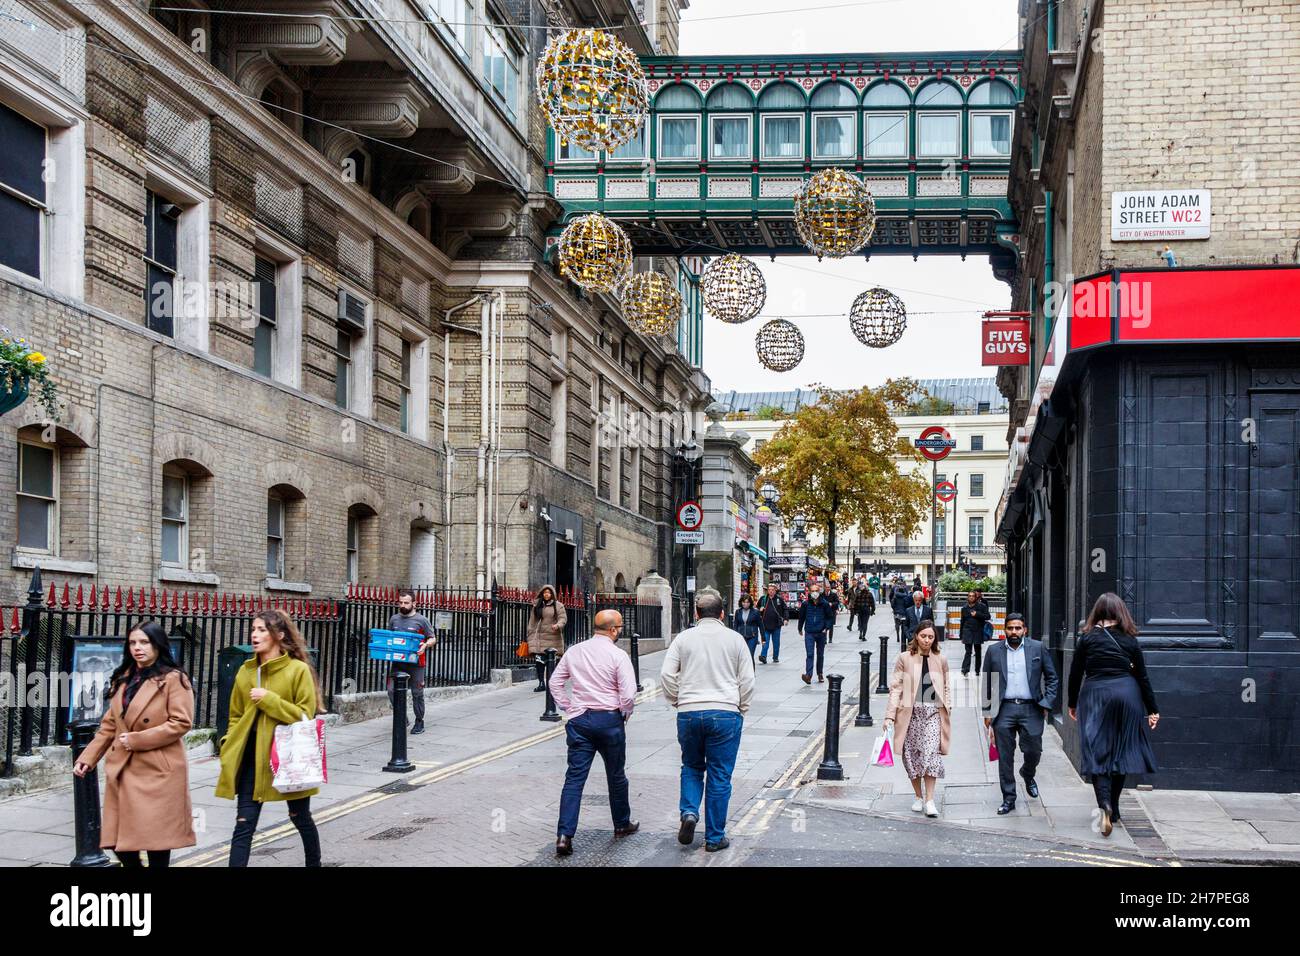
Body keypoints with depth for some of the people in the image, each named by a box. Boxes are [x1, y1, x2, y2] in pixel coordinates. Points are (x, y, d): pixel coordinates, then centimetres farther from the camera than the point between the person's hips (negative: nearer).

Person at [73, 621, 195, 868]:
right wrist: (88, 757, 8)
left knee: (155, 839, -4)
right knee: (118, 840, 3)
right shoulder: (122, 679, 16)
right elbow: (110, 725, 19)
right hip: (122, 770, 6)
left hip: (157, 771, -6)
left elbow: (181, 723, -13)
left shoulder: (173, 679, -5)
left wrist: (136, 740, -14)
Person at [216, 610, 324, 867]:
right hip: (252, 756, 3)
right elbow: (236, 715, 14)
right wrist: (230, 748, 1)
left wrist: (269, 700, -20)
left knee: (300, 817, 16)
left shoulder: (299, 670, -9)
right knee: (244, 824, -3)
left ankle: (314, 863, 39)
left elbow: (306, 714, -13)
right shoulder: (245, 672, 5)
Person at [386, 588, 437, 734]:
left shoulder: (421, 620, -2)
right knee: (392, 690, -6)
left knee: (417, 693, 4)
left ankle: (419, 722, 17)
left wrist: (425, 645, -19)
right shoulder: (394, 619, 10)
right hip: (397, 662, 4)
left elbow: (433, 639, 2)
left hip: (416, 663, -4)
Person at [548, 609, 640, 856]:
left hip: (579, 719, 3)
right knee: (616, 776, 16)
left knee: (574, 777, -1)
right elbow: (628, 693, -15)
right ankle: (622, 824, 33)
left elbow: (555, 682, 10)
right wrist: (625, 713, 4)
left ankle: (564, 834, -11)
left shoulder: (574, 651, 5)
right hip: (609, 719, -3)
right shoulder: (618, 655, -10)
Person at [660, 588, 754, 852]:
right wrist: (740, 710, 13)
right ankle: (715, 837, 10)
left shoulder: (683, 639, 3)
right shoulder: (735, 639, 2)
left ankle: (689, 812, -2)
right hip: (725, 712, -1)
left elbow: (666, 675, 0)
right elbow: (747, 679, 2)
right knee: (719, 776, 5)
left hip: (689, 712, 1)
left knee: (691, 768, 21)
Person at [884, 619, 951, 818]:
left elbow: (946, 688, 15)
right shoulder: (905, 659, 1)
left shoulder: (941, 660, 7)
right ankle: (919, 797, 21)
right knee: (912, 755, 4)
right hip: (911, 713, 0)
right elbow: (896, 688, 1)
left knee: (931, 753, -13)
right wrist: (890, 716, -5)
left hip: (933, 712, 0)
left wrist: (947, 711, 7)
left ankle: (929, 800, -9)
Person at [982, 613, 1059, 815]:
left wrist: (1046, 704, -1)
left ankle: (1027, 776, 35)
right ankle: (1008, 799, 12)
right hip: (1004, 709, 1)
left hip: (1031, 709, 0)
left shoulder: (1038, 648, 4)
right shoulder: (994, 651, 6)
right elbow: (986, 683, 10)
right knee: (1005, 757, 2)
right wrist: (987, 712, 7)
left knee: (1033, 751, 0)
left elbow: (1052, 678, 7)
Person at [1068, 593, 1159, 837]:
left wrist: (1072, 704, 14)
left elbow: (1075, 674, 2)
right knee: (1121, 752, 12)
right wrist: (1152, 709, 12)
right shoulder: (1129, 640, 3)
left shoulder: (1087, 638, 0)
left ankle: (1104, 805, -23)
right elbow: (1142, 677, 6)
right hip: (1126, 694, 2)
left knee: (1097, 753, -2)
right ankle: (1113, 809, 18)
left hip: (1094, 696, -2)